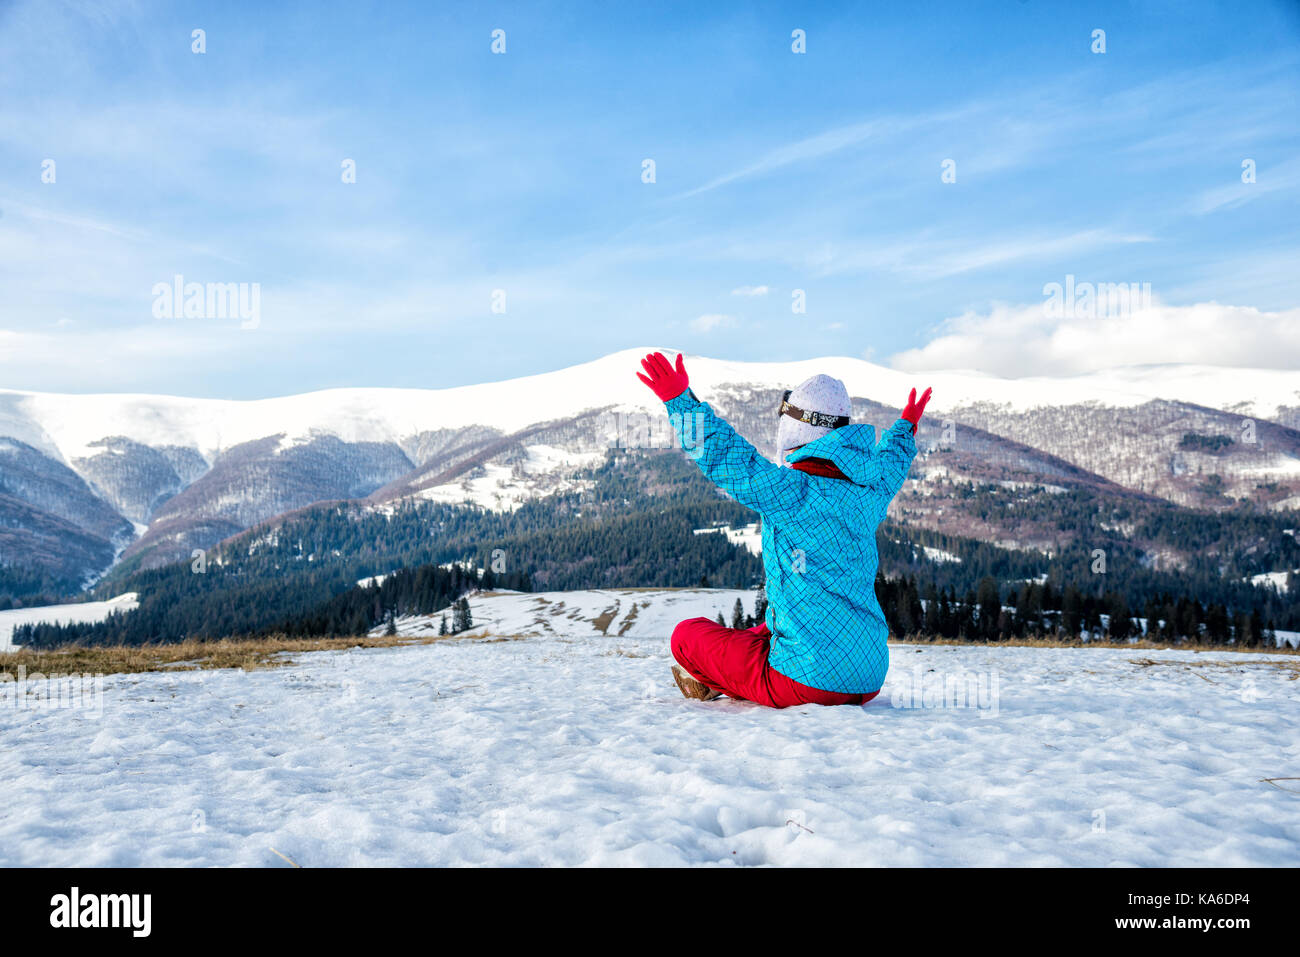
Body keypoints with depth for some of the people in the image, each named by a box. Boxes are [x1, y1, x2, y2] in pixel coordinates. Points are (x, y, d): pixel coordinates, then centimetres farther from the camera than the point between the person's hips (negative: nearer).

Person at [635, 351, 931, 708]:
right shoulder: (870, 491, 5)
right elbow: (890, 465, 28)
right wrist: (906, 427, 49)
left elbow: (731, 461, -25)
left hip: (810, 682, -8)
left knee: (687, 634, 9)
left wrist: (681, 398, -23)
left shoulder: (795, 492, -19)